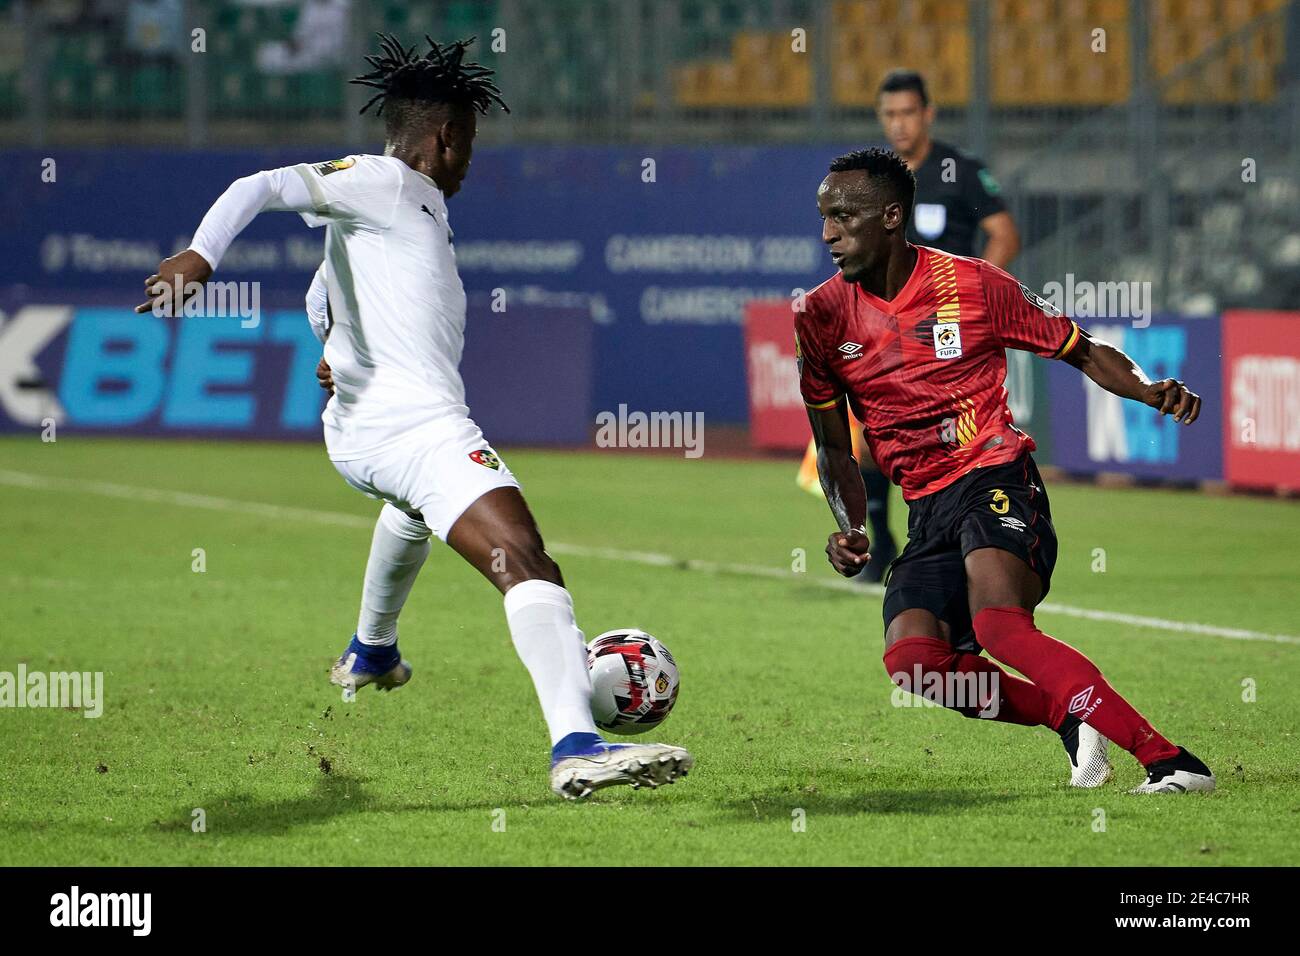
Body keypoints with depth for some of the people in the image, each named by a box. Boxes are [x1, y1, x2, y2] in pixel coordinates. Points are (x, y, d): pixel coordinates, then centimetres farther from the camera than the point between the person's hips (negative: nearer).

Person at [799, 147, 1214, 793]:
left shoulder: (973, 284, -3)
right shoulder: (820, 317, 5)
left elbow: (1081, 352, 7)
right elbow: (834, 450, 14)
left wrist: (1152, 392, -12)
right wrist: (851, 530, -3)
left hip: (997, 480, -4)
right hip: (925, 510, 4)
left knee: (998, 624, -32)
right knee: (911, 656, -24)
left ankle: (1171, 761, -33)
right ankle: (1072, 719, -5)